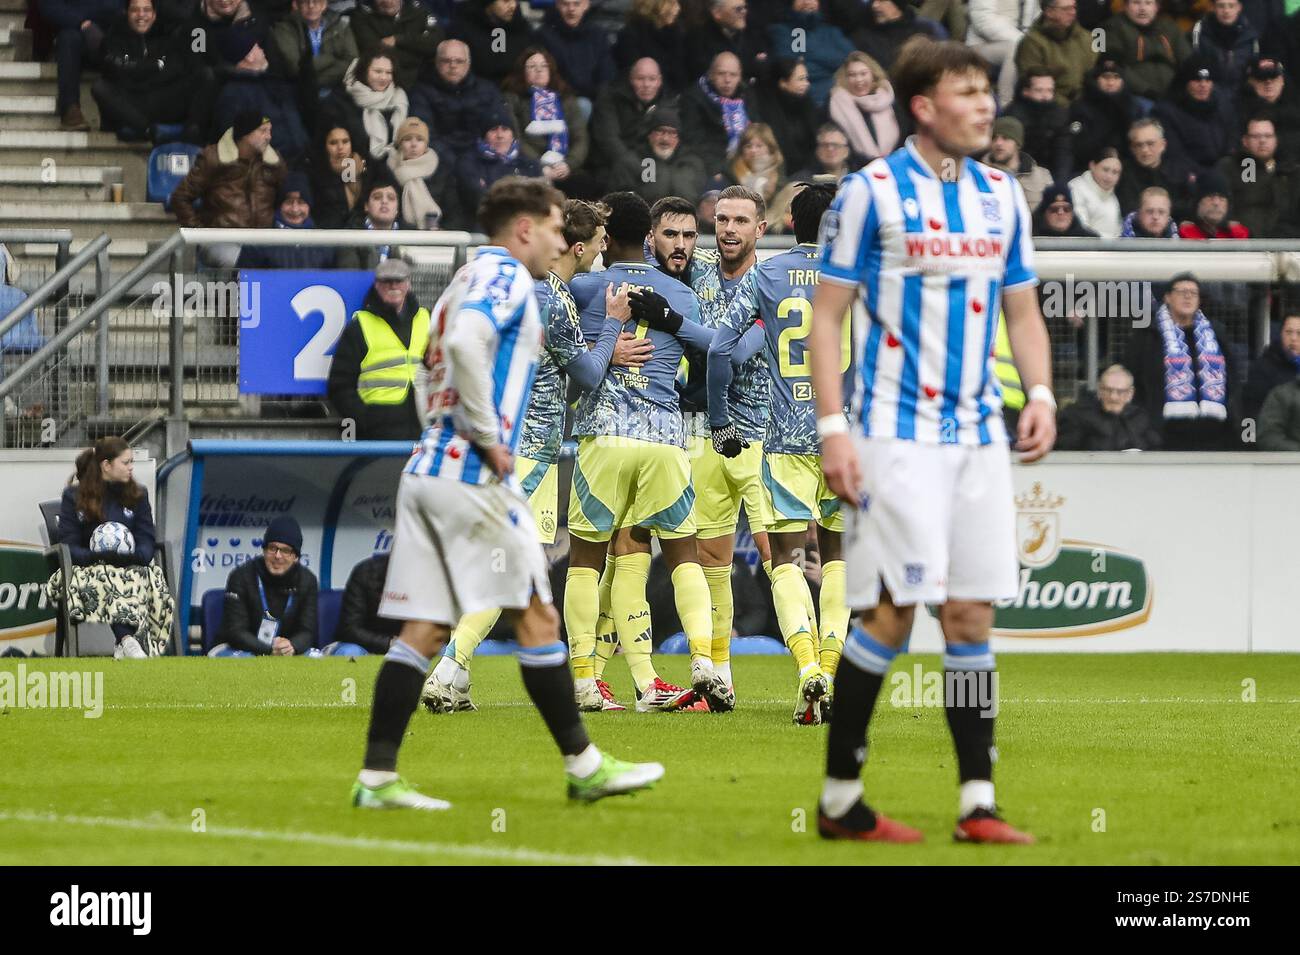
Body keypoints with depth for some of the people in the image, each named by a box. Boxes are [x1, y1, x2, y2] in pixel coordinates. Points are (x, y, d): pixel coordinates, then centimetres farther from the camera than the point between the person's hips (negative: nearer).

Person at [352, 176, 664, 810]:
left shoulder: (466, 281, 23)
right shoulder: (506, 275, -7)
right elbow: (465, 342, -24)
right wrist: (489, 438, -18)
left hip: (426, 471, 9)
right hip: (471, 475, -9)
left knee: (423, 631, 4)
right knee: (536, 617, -1)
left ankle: (377, 777, -2)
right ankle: (583, 766, 4)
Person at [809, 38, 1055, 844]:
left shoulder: (1003, 196, 11)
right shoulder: (871, 192, -5)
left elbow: (1024, 312, 18)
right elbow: (827, 316, -5)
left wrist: (1041, 394, 0)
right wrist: (833, 428, -13)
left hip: (978, 436, 6)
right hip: (897, 433, -5)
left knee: (972, 614, 4)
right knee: (894, 609, -11)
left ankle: (978, 804, 6)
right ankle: (839, 799, -1)